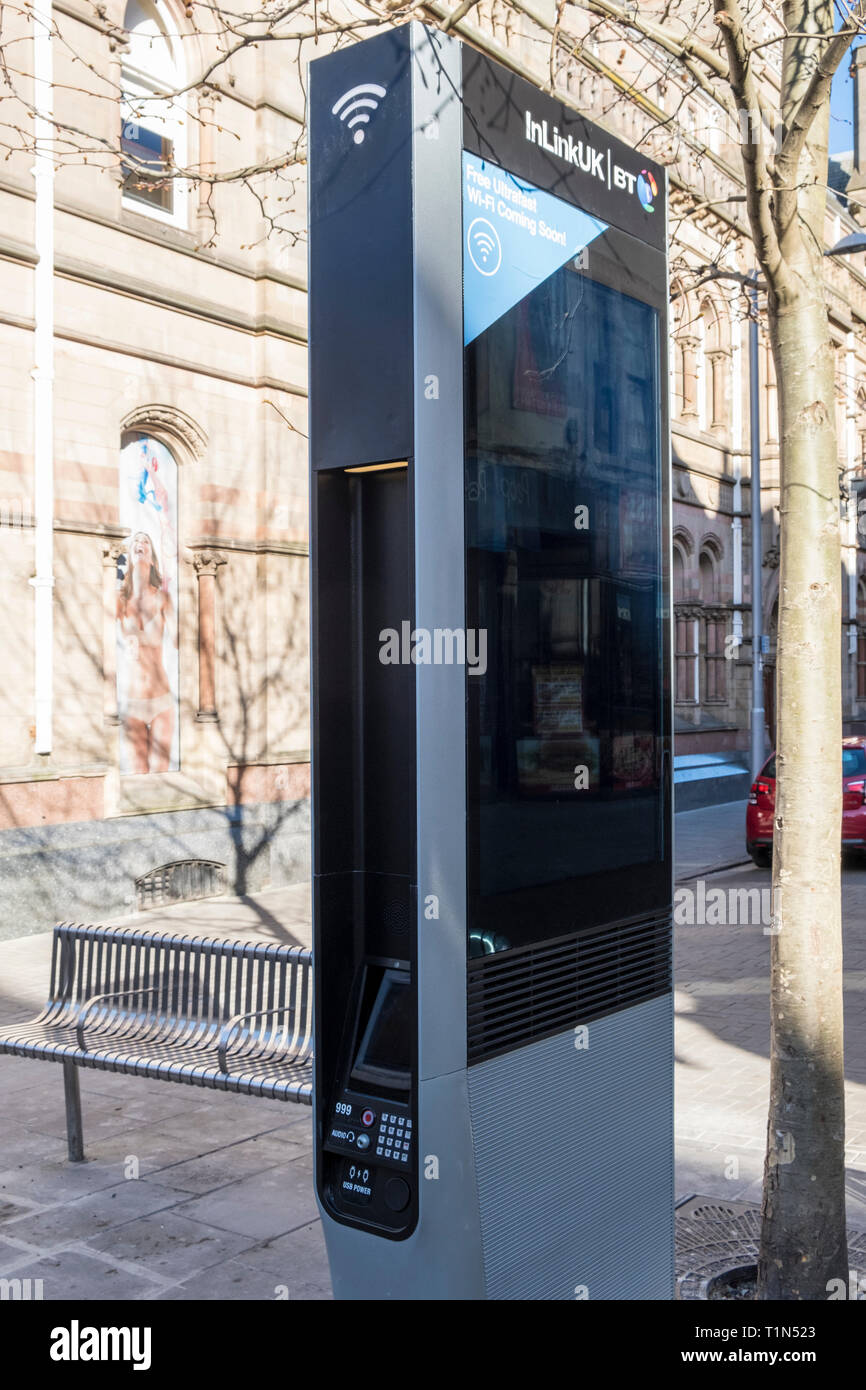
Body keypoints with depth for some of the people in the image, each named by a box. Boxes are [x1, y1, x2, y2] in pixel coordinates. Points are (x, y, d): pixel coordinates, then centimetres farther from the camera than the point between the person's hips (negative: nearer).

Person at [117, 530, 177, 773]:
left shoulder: (161, 597, -2)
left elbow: (177, 640, -16)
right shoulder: (120, 600, 1)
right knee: (137, 773, 3)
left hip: (161, 700, -1)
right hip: (132, 701, 1)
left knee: (160, 771, 1)